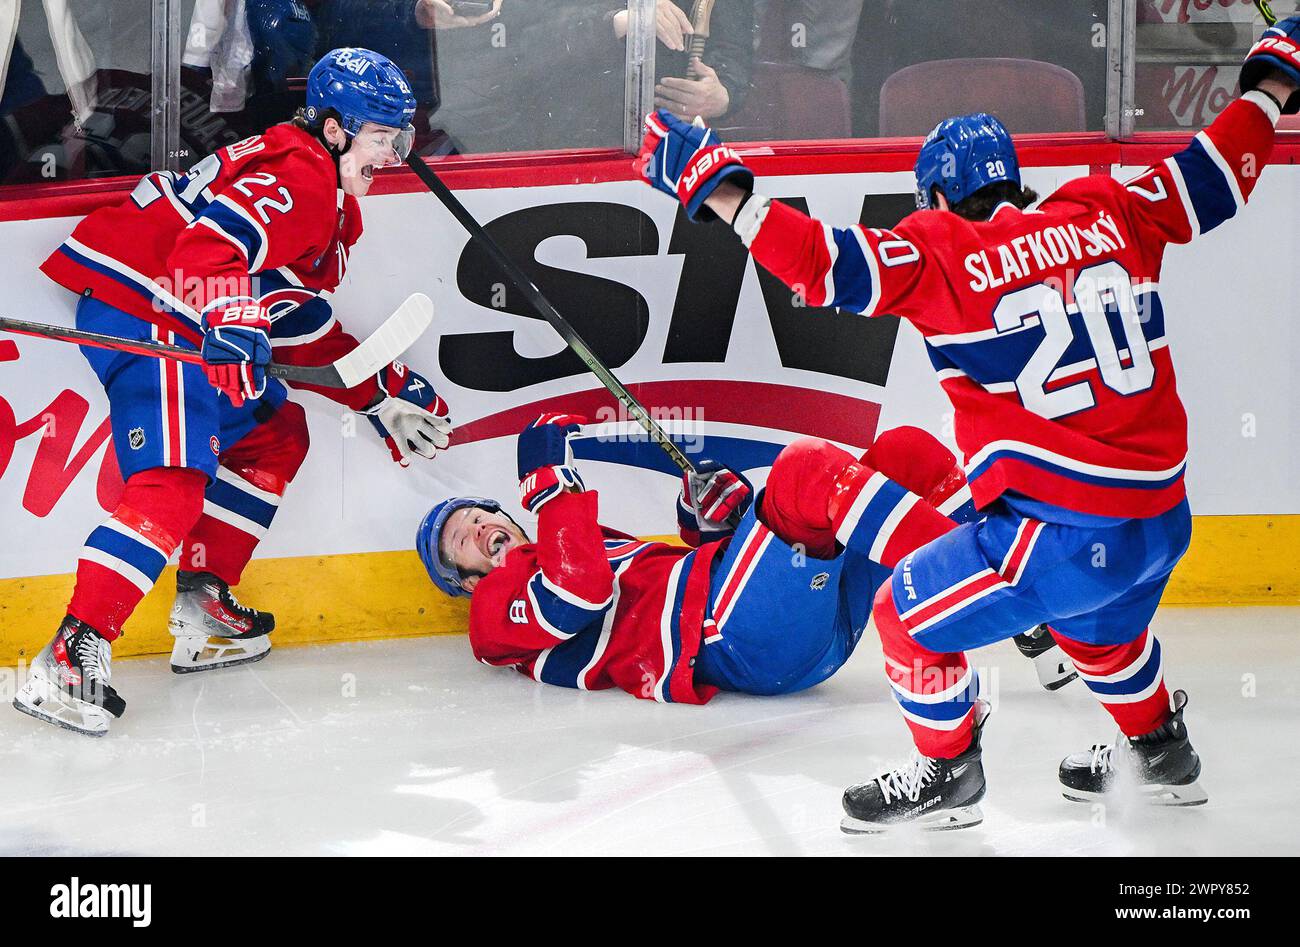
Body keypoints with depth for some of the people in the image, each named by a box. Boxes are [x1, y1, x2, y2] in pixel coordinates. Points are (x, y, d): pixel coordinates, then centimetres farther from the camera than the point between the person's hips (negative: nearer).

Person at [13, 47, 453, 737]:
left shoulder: (332, 201, 22)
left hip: (186, 325, 11)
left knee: (276, 434, 21)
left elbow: (301, 326, 24)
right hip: (144, 312, -11)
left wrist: (386, 394, 21)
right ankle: (71, 656, -29)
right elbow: (212, 245, -29)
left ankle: (202, 606, 21)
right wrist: (235, 326, -43)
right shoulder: (298, 174, -12)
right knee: (173, 485, -23)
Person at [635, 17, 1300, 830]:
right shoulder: (1105, 214, 4)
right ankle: (1161, 752, 51)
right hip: (1162, 519, 7)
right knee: (1098, 623, 37)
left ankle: (948, 773, 25)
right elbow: (1211, 179, 15)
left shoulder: (942, 253, -10)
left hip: (1063, 531, -7)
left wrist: (719, 190, -15)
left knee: (911, 613, 13)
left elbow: (830, 262, -20)